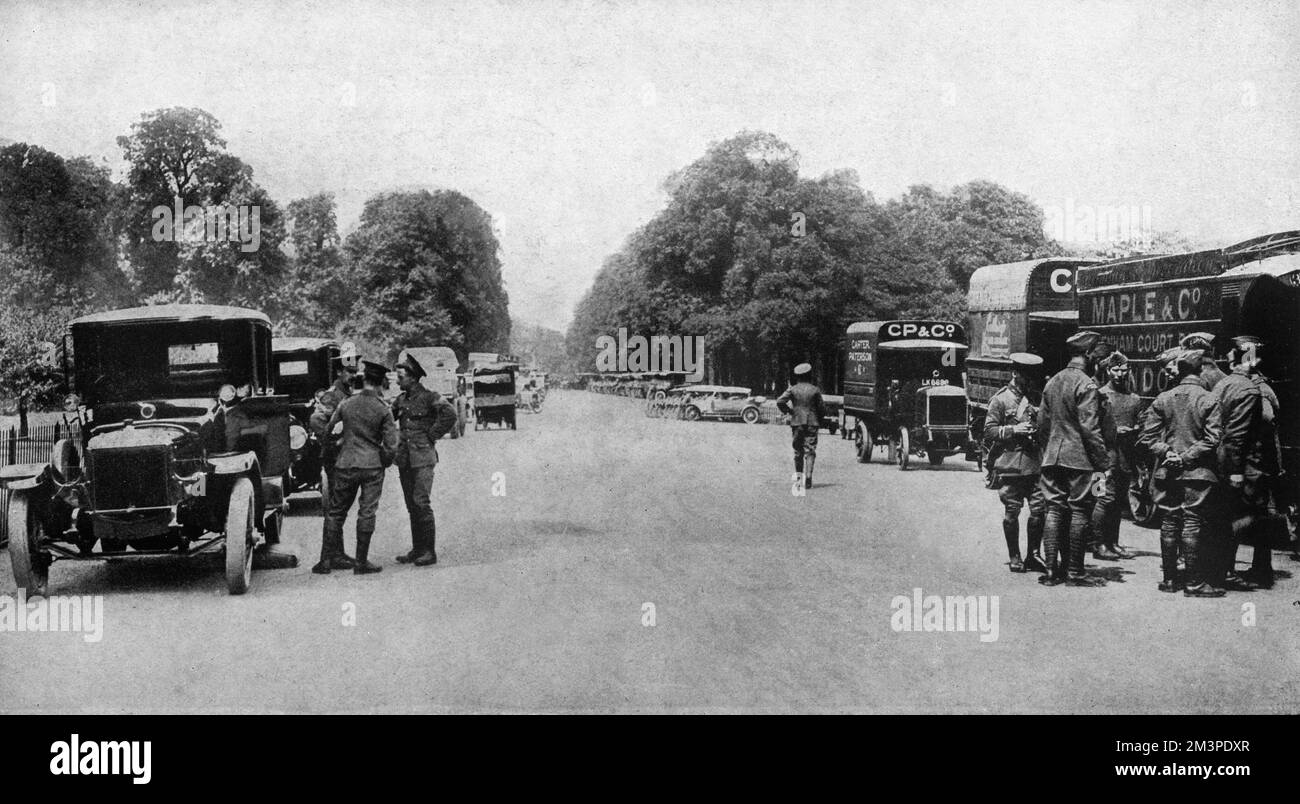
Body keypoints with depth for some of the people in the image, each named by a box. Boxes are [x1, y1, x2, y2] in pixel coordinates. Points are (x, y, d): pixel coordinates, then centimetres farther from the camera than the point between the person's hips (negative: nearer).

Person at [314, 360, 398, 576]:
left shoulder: (346, 404, 0)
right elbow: (391, 444, -9)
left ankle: (327, 560, 12)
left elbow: (328, 430, 10)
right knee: (367, 513, 4)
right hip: (372, 465, -2)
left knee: (336, 512, 11)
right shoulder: (383, 410, -8)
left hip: (345, 464, 2)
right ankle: (361, 562, 5)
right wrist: (384, 462, 8)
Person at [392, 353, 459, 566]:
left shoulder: (429, 397, -7)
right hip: (404, 459, 7)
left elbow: (450, 415, -18)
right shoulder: (401, 399, 12)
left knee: (421, 503, -11)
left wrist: (431, 436, -12)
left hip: (423, 458, -7)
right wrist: (399, 442, 10)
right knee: (411, 506, 9)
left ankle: (429, 551, -7)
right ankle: (417, 549, 15)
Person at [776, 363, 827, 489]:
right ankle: (808, 476, -16)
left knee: (798, 450, 14)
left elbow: (780, 402, -10)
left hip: (796, 422, 1)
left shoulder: (792, 389, 0)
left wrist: (787, 411, 5)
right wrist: (820, 418, 19)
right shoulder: (815, 390, -2)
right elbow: (821, 408, 0)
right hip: (812, 423, -1)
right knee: (810, 451, -3)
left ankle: (798, 474, 17)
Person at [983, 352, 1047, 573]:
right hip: (1010, 466, -5)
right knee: (1012, 512, 0)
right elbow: (989, 431, -5)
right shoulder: (1001, 399, -1)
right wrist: (1013, 429, -16)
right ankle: (1014, 557, 11)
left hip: (1034, 464, 5)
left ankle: (1033, 555, 9)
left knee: (1039, 509, -2)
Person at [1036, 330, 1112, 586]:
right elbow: (1090, 429, -16)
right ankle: (1074, 571, 2)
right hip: (1080, 459, -7)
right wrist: (1103, 463, -12)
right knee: (1079, 512, 0)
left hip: (1053, 457, 7)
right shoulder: (1086, 385, -12)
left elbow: (1042, 424, 15)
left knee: (1054, 510, 7)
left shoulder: (1052, 382, 11)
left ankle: (1052, 569, 4)